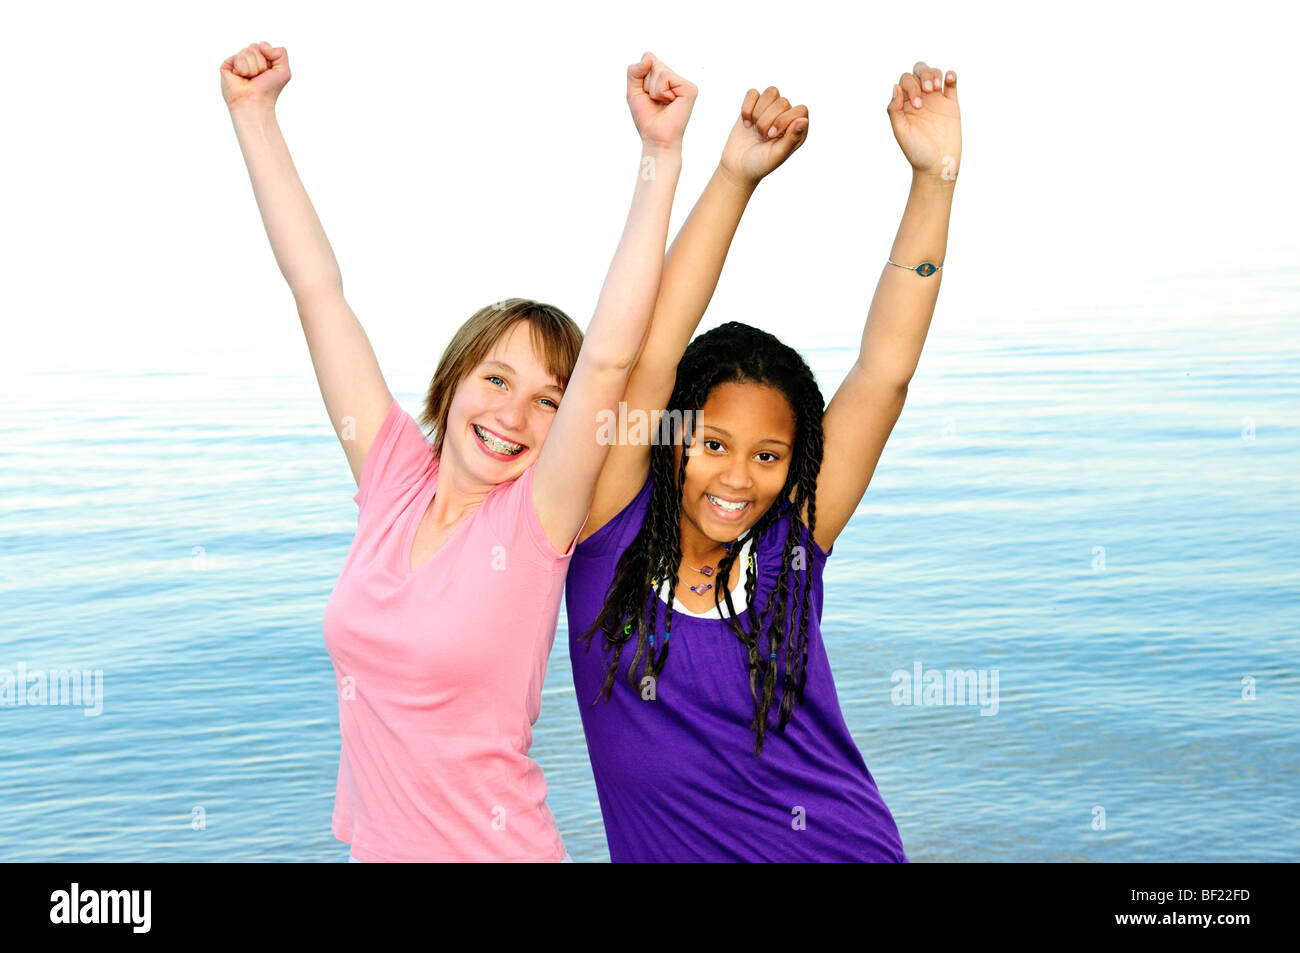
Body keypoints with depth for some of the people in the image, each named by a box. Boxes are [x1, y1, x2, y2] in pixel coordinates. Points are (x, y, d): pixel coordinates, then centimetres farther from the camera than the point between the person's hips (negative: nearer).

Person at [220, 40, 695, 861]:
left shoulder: (537, 519, -13)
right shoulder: (393, 480, -3)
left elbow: (609, 359, -27)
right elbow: (317, 287, -3)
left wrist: (661, 155, -30)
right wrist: (254, 112, -1)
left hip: (497, 849, -4)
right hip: (374, 842, 4)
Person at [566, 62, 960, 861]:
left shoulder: (789, 547, -6)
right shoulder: (614, 533, -7)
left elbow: (885, 371, -10)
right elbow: (650, 357, -17)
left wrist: (934, 177, -15)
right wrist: (735, 178, -24)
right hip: (662, 850, 0)